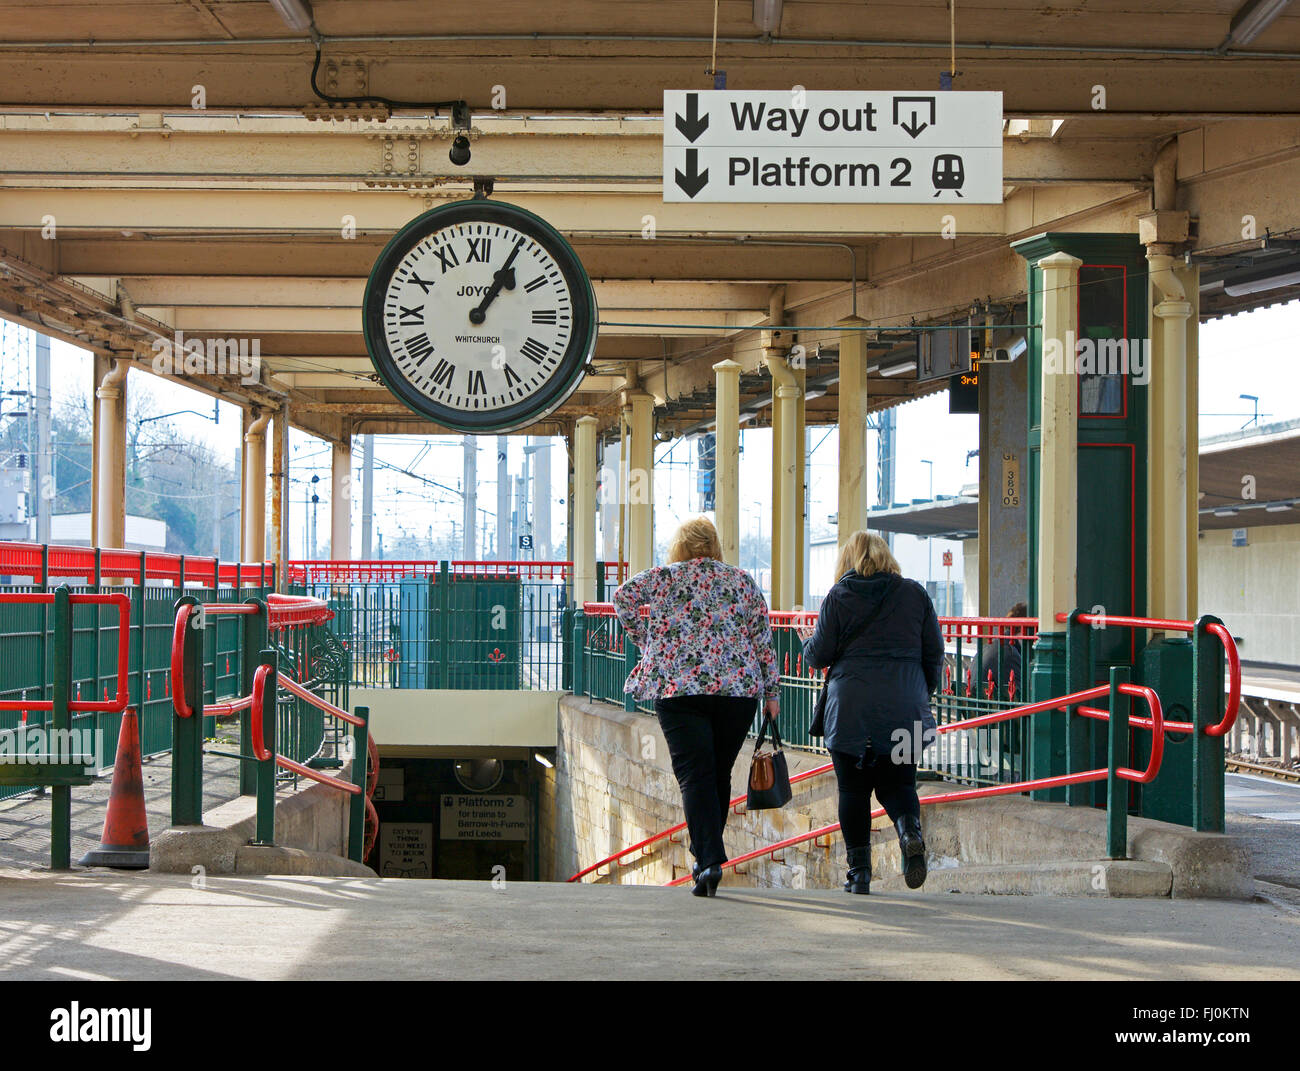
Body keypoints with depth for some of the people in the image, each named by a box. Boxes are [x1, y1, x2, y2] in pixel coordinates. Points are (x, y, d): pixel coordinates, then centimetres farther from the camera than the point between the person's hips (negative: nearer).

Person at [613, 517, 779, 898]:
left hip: (677, 685, -2)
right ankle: (707, 857, 21)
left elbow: (624, 596, -4)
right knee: (720, 774, 13)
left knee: (694, 776, -5)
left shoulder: (665, 577, 9)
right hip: (737, 686, 2)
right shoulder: (742, 581, 14)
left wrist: (645, 639, 8)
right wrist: (770, 691, 11)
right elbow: (762, 638, 9)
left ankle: (709, 861, -19)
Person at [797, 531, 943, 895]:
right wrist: (923, 693, 23)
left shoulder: (838, 596, 1)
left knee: (854, 789, 6)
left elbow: (819, 655, 2)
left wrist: (808, 641, 24)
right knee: (897, 782, 11)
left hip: (851, 710, -2)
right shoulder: (915, 593, 7)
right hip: (904, 709, 2)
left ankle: (859, 871, 3)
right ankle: (910, 831, -19)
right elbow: (934, 653, 8)